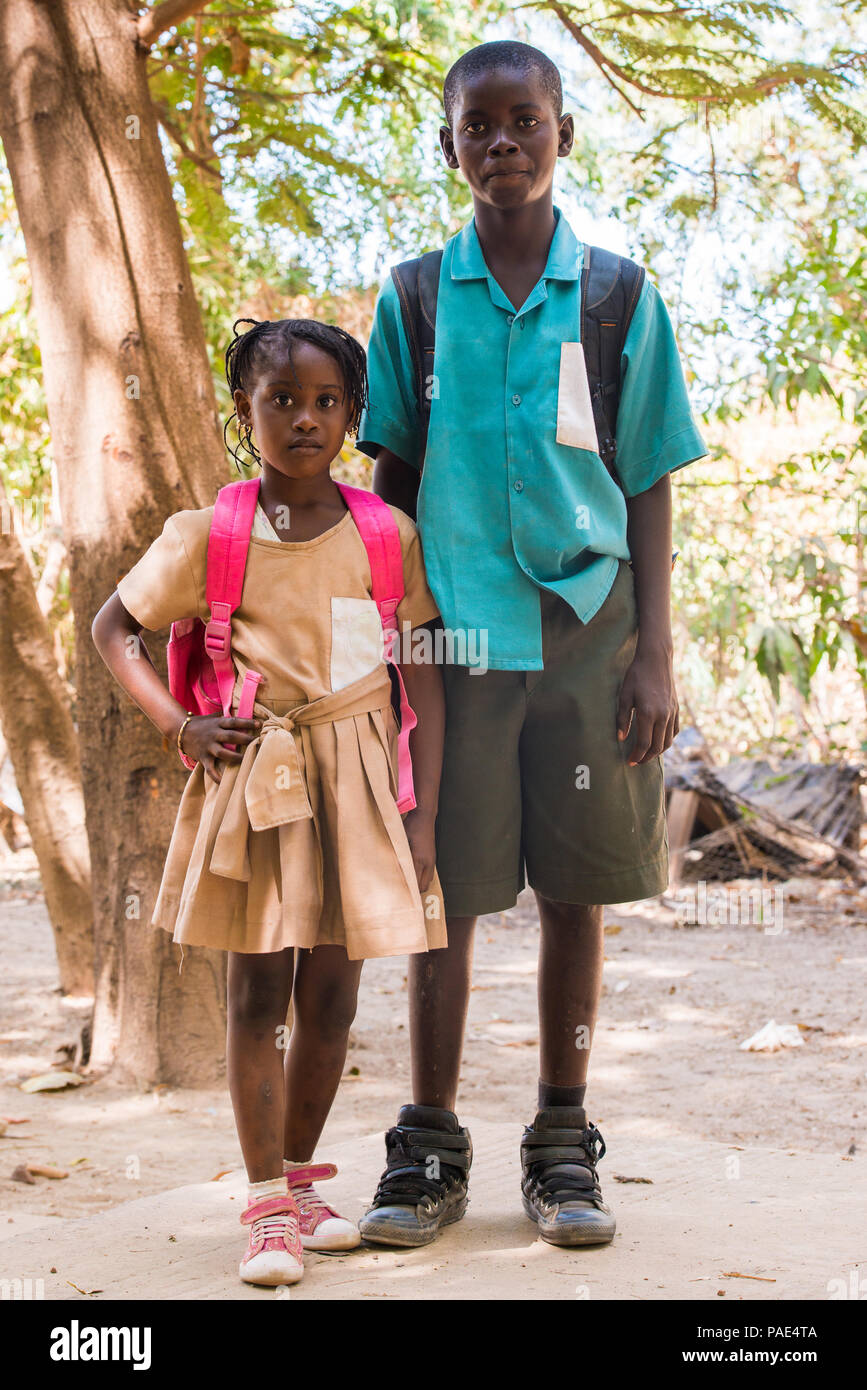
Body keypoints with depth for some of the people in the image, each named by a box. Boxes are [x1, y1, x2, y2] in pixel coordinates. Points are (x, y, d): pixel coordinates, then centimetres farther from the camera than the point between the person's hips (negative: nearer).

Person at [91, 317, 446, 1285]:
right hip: (253, 780, -1)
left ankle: (297, 1180, 25)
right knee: (257, 993, 0)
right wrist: (180, 726, -4)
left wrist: (422, 815, -2)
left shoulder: (390, 537, 1)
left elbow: (422, 678, 3)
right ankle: (268, 1207, 9)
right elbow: (113, 628, 9)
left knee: (331, 996, 8)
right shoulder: (208, 537, -2)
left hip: (359, 781, 2)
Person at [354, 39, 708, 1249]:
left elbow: (649, 490, 6)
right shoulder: (414, 300, 7)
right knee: (446, 895, 2)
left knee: (576, 890, 4)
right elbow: (392, 480, 11)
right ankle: (430, 1151, 13)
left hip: (589, 629, 0)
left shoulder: (619, 298, 6)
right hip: (458, 632, 0)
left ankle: (563, 1149, 16)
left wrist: (655, 655, -1)